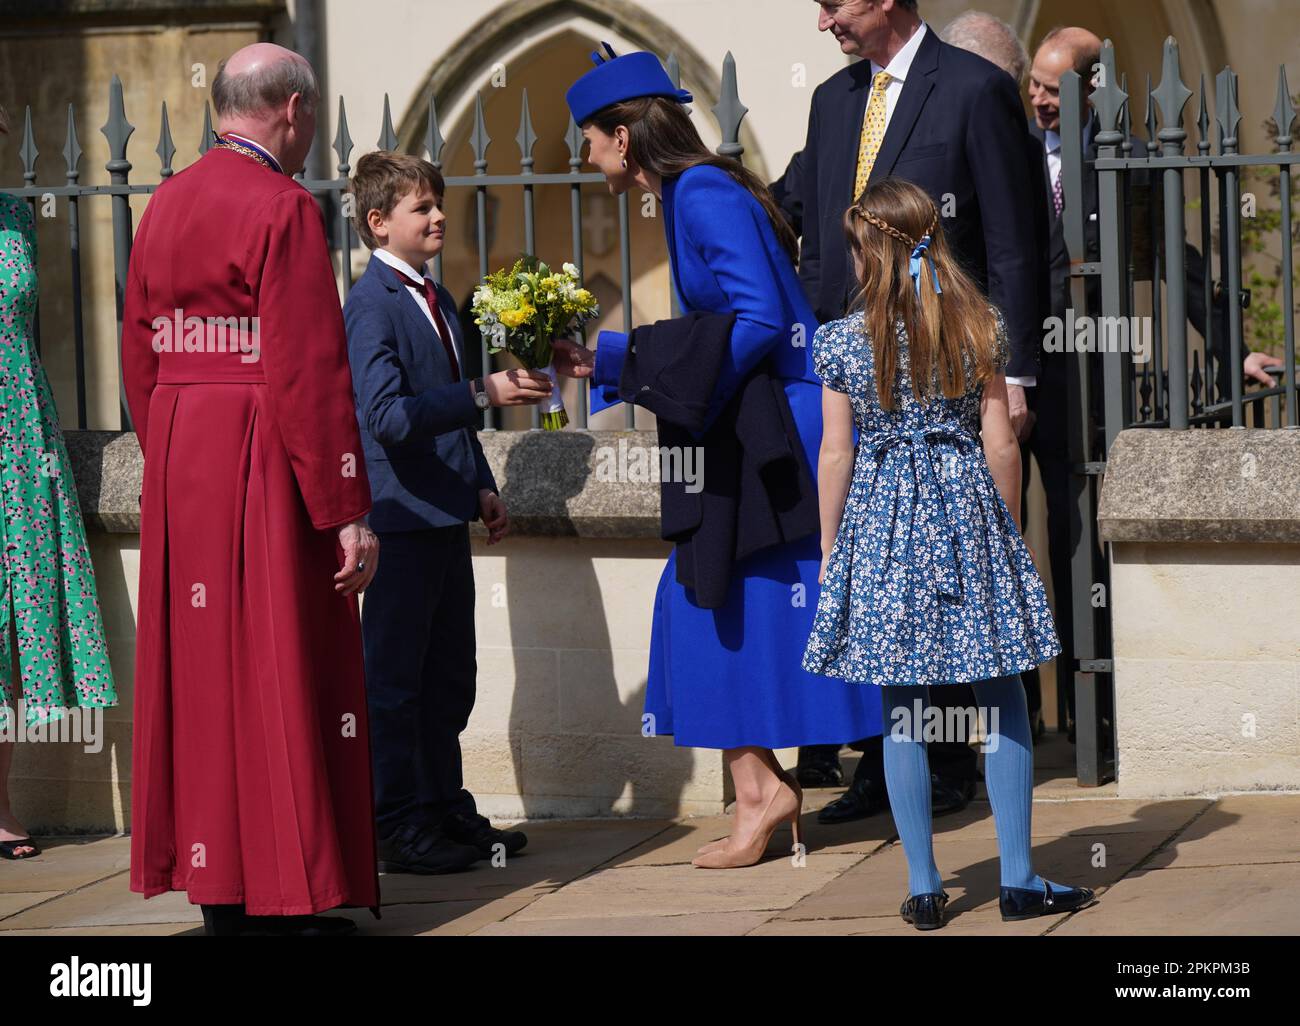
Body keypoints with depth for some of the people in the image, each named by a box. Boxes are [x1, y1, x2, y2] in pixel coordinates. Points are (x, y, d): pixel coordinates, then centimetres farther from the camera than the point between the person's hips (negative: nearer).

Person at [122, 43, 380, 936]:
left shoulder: (166, 205, 11)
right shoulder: (282, 209, -13)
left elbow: (139, 360, 14)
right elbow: (310, 372, -18)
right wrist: (347, 511, -17)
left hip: (178, 468, 8)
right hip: (265, 464, -8)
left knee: (204, 667, 11)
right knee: (281, 671, -3)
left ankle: (217, 887, 16)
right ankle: (283, 897, -1)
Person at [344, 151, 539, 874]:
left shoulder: (437, 297, 14)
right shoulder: (372, 304, -15)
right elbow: (388, 415, -26)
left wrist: (483, 487, 15)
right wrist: (485, 394, -29)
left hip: (445, 516, 9)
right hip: (402, 517, -9)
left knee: (450, 678, 16)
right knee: (396, 679, -1)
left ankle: (446, 809, 26)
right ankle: (399, 829, 5)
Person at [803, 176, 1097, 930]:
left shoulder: (842, 341, -5)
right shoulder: (981, 328, -3)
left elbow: (837, 454, -2)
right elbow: (1000, 444, -2)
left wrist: (831, 549, 8)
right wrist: (1009, 530, 11)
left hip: (883, 522, 0)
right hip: (969, 506, 0)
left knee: (904, 715, 5)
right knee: (1003, 705, 6)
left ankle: (925, 888, 7)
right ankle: (1018, 879, 6)